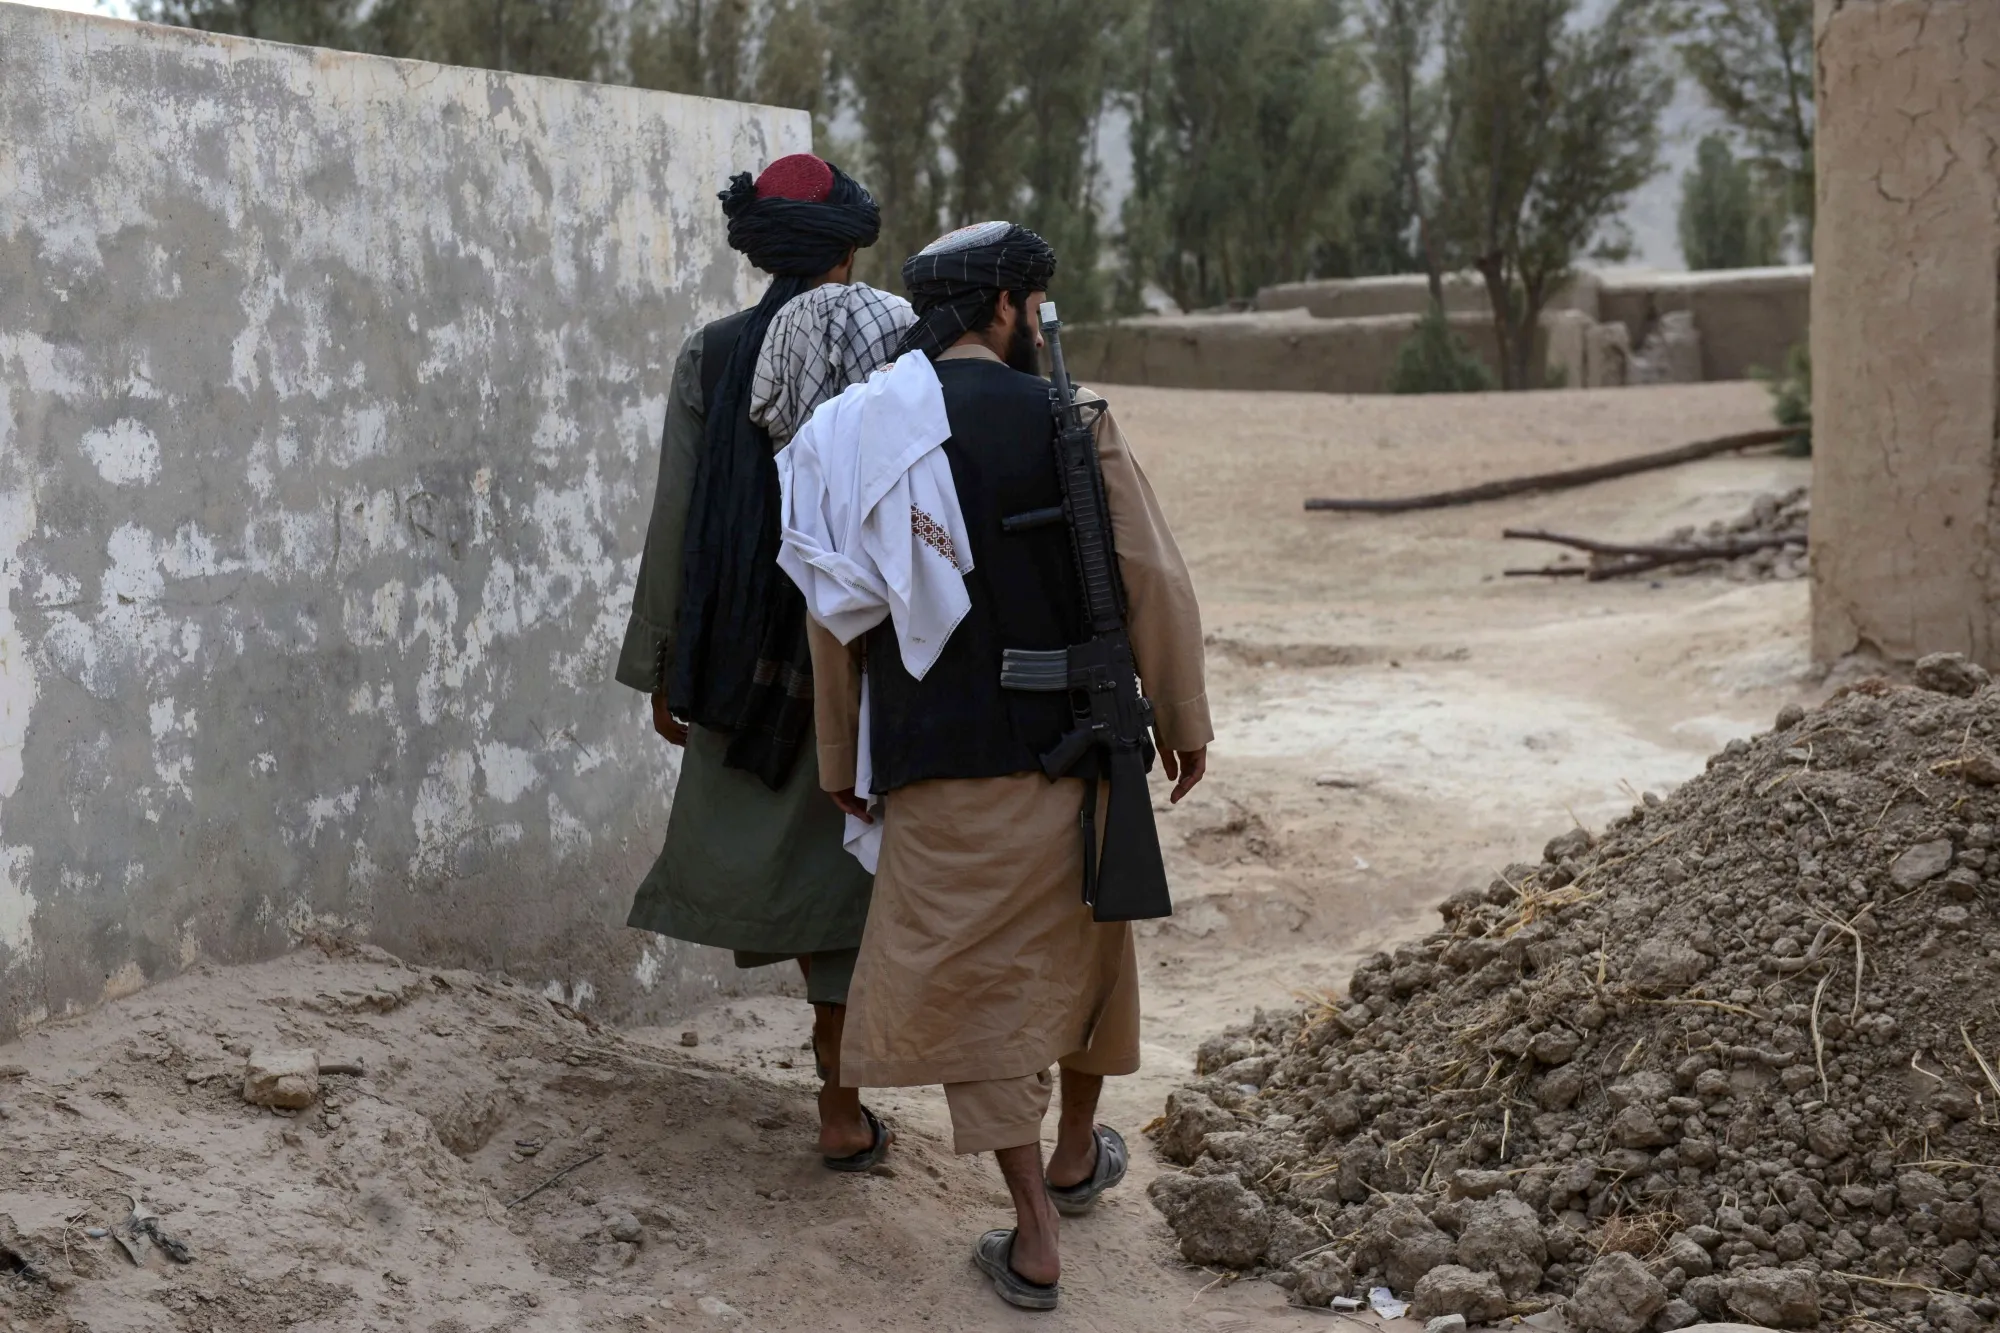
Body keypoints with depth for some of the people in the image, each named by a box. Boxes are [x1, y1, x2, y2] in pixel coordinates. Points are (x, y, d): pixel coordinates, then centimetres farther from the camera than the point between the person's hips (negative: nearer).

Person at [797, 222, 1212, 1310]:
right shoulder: (1065, 422, -8)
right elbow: (1153, 578, -9)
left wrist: (843, 761, 13)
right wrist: (1181, 717, 4)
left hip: (940, 763, 0)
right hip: (1071, 742, 0)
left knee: (968, 984, 7)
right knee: (1083, 941, 23)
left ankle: (1035, 1241, 4)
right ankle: (1078, 1154, 42)